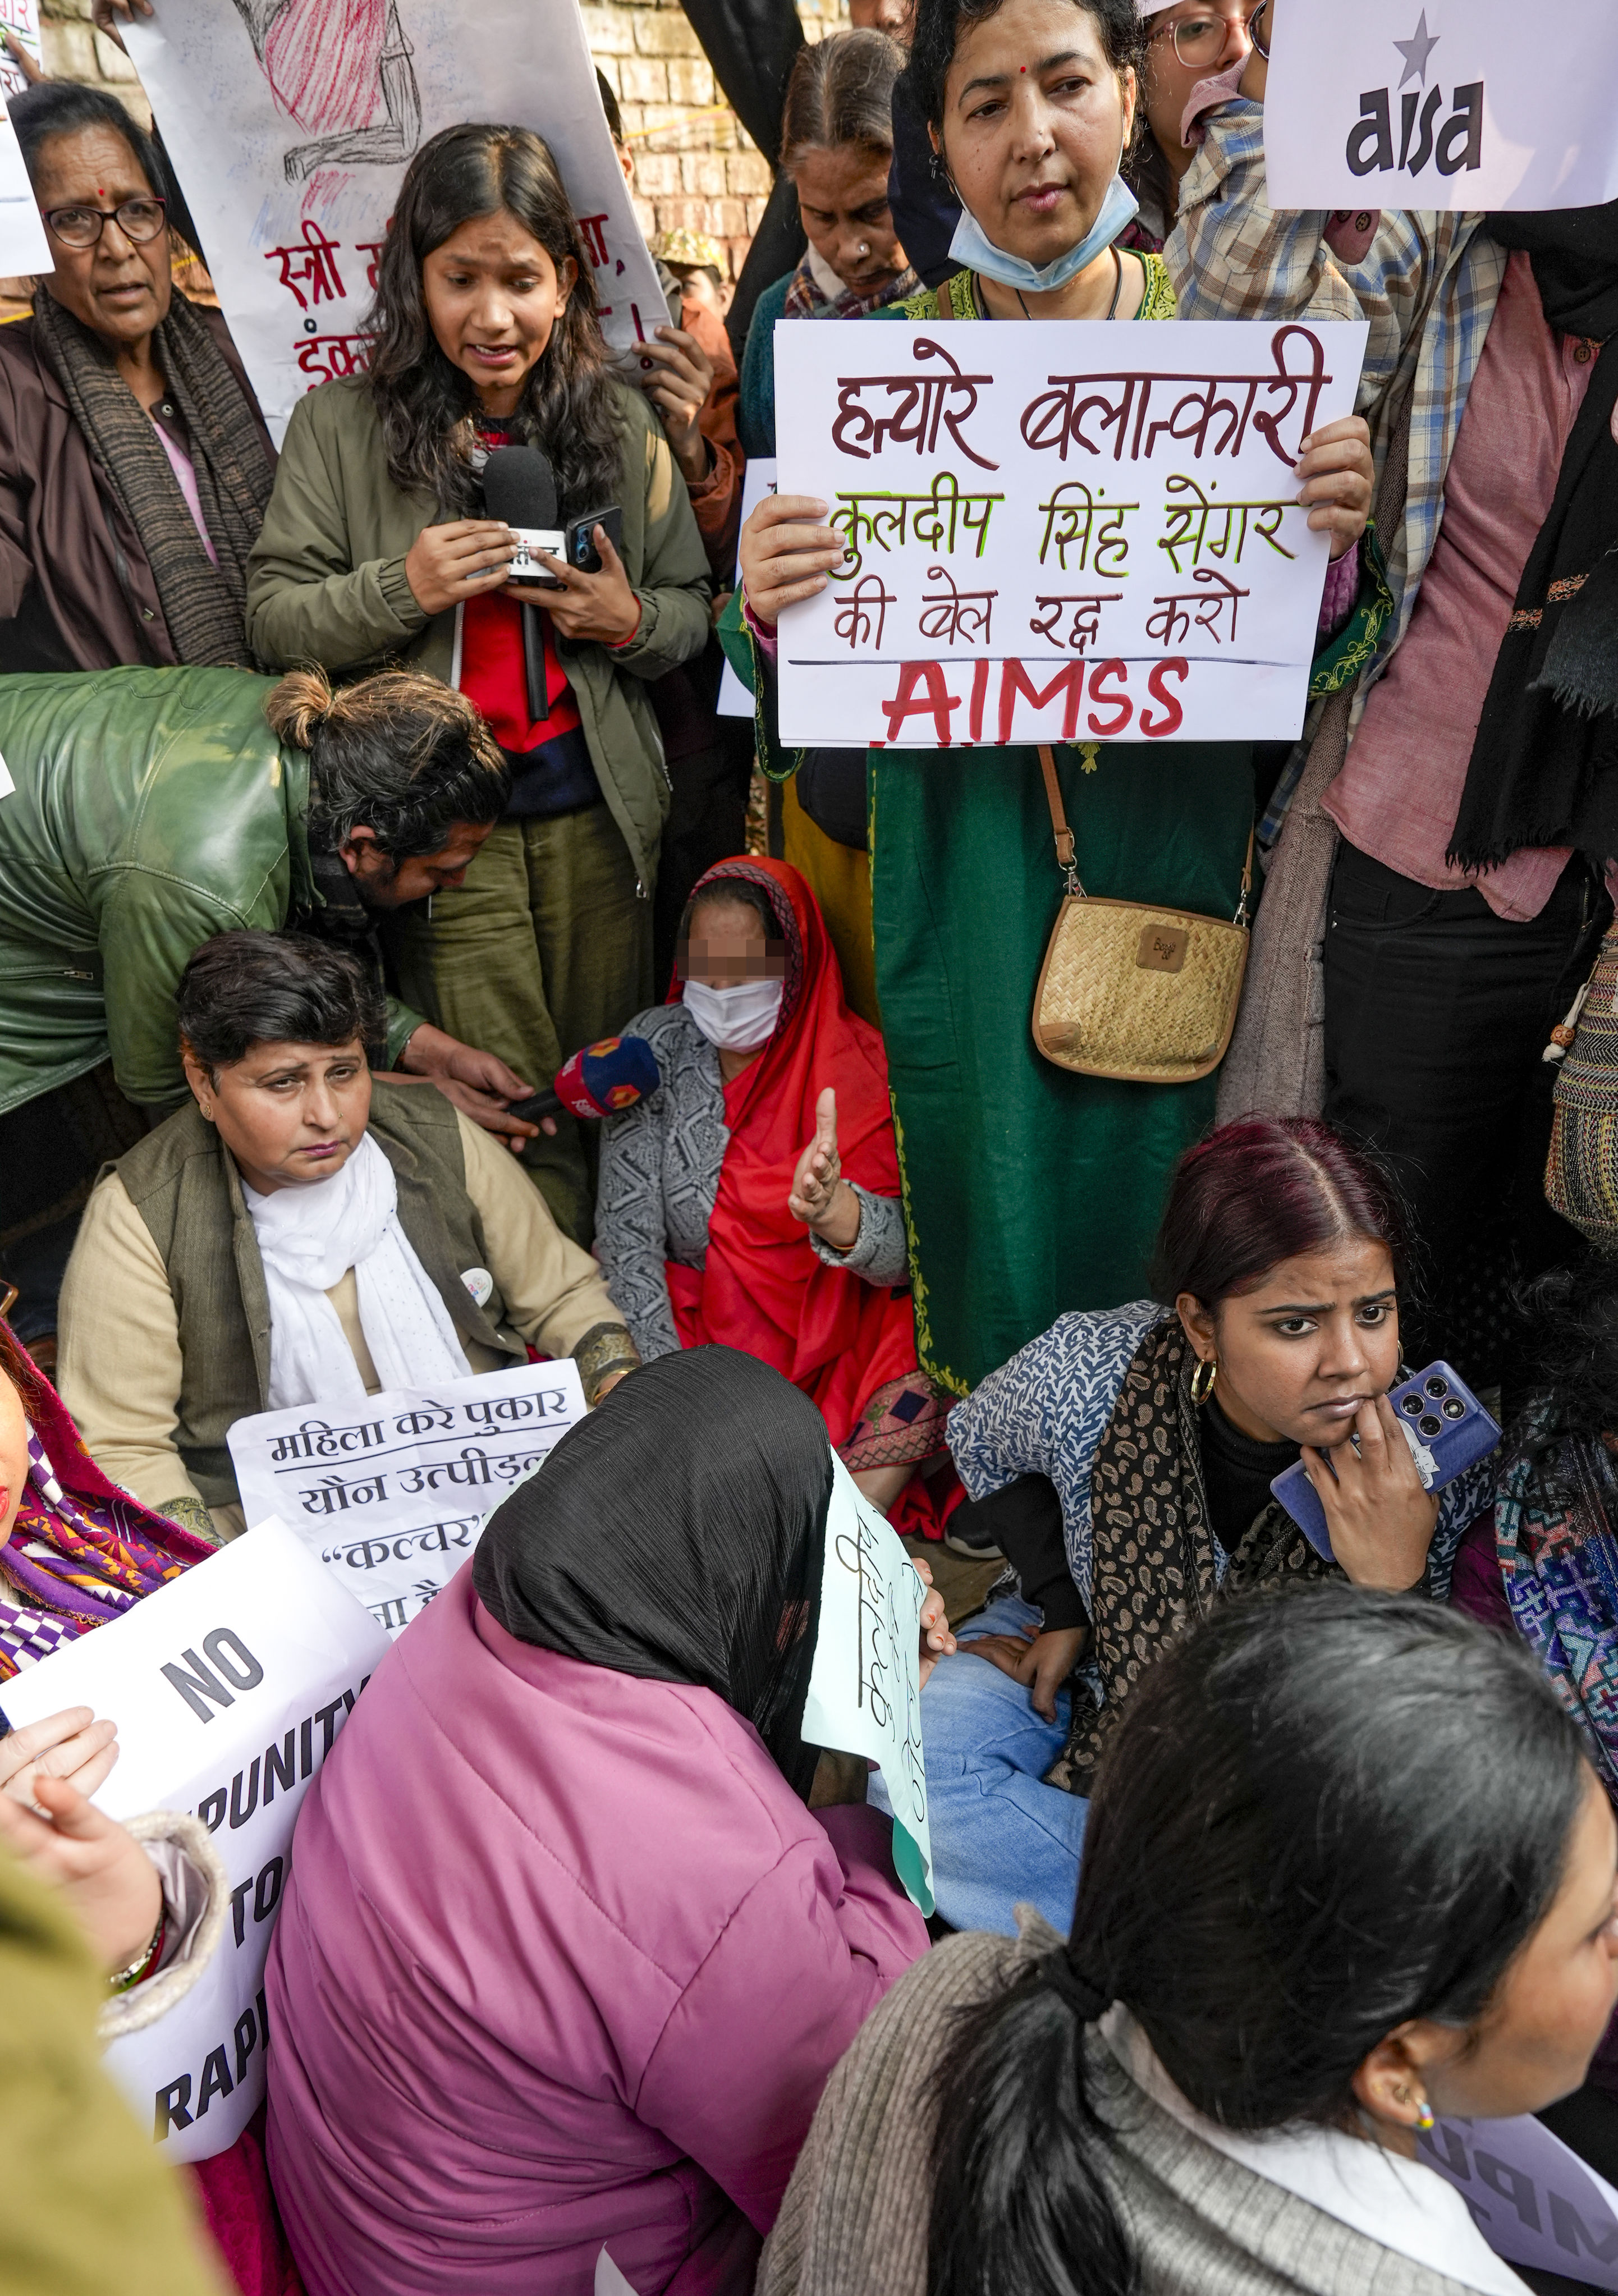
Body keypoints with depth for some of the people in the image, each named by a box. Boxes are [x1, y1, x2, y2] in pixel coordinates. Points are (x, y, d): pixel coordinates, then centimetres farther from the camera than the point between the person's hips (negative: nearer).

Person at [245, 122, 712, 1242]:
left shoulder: (621, 423, 6)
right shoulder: (343, 424, 0)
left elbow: (693, 606, 12)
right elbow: (273, 616, -1)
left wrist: (632, 623, -10)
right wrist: (403, 587, -17)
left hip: (598, 808, 2)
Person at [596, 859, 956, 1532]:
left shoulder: (857, 1066, -9)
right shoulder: (657, 1046, -4)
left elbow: (897, 1255, -19)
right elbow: (627, 1236, -8)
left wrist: (831, 1209, -43)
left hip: (830, 1336, -2)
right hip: (688, 1319, 2)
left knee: (919, 1399, -28)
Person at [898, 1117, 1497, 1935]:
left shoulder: (1435, 1464, -29)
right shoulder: (1085, 1376, -28)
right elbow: (981, 1445, 1)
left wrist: (1392, 1587, -40)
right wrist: (1066, 1609, -6)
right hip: (1097, 1656, 1)